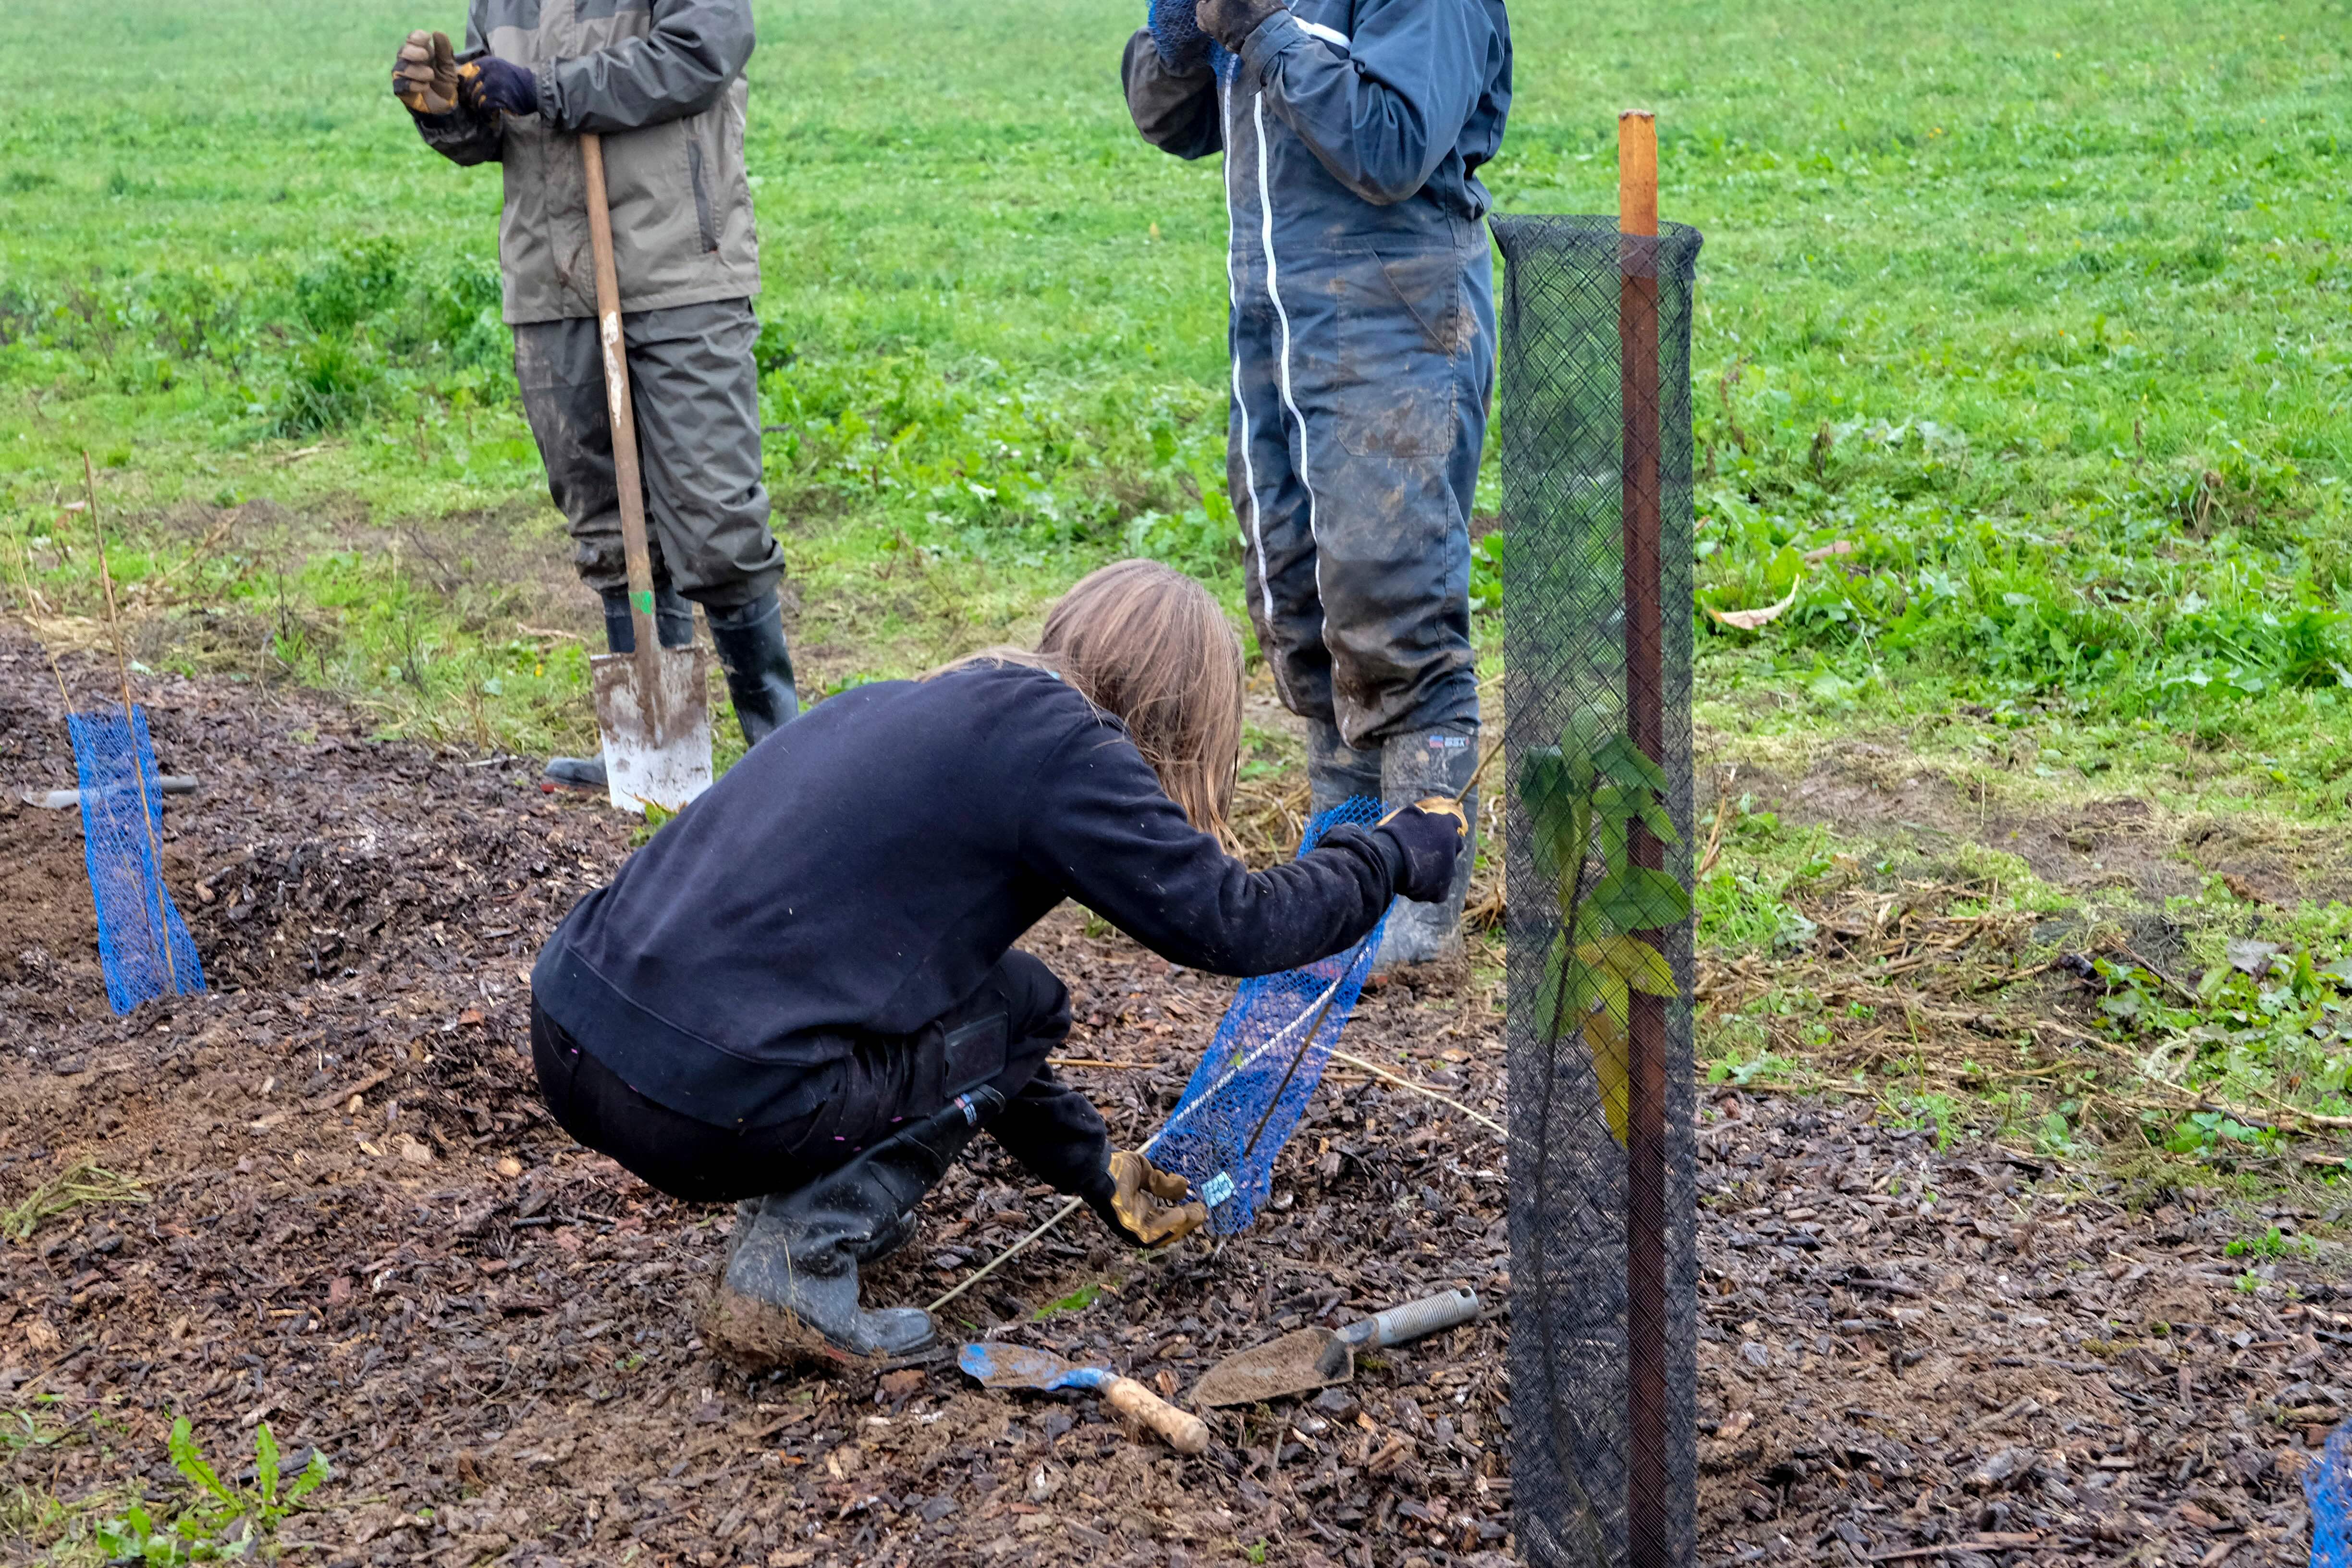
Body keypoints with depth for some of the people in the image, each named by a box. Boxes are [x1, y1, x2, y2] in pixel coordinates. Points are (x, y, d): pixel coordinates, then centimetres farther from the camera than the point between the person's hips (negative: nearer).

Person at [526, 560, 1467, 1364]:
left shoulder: (918, 706, 22)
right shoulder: (1060, 743, -4)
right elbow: (1235, 924, -3)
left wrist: (1095, 1171, 36)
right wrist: (1400, 853, 16)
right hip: (707, 1107, -9)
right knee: (1019, 1008, 11)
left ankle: (815, 1199, 15)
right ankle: (796, 1263, 0)